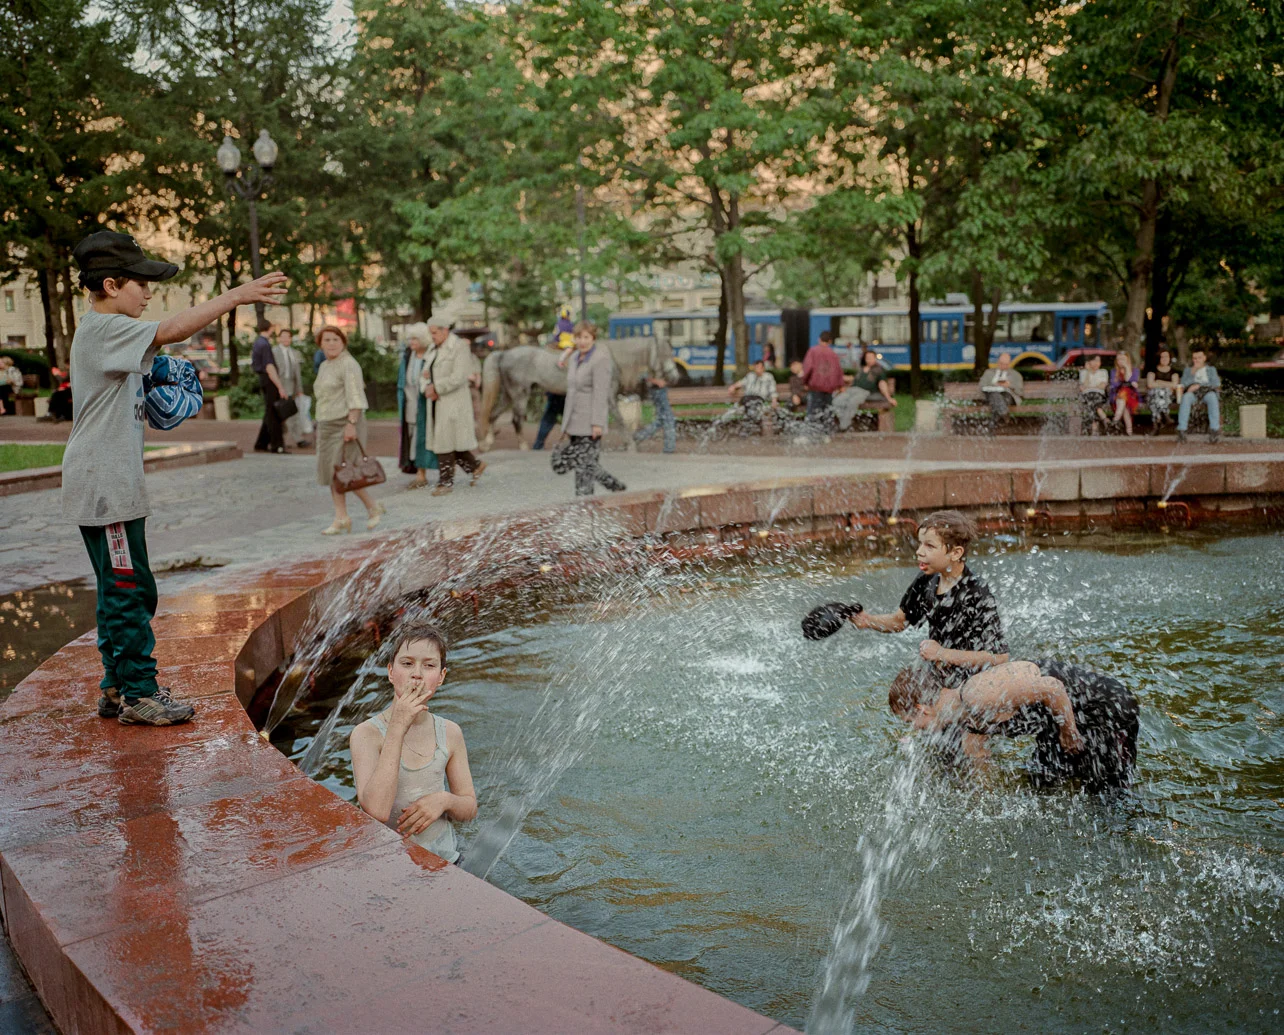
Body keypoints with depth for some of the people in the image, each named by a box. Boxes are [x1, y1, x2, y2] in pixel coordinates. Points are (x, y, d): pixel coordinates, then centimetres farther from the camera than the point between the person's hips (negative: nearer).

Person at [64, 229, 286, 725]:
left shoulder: (108, 332, 17)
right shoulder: (103, 329, -15)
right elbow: (170, 331, -29)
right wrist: (236, 295, -29)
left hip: (115, 485, 11)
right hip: (103, 488, -11)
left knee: (121, 591, 15)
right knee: (130, 591, -5)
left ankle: (118, 688, 23)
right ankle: (139, 694, 2)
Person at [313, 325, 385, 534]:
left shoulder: (349, 364, -10)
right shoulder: (324, 366, 16)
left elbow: (355, 397, -19)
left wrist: (351, 424, -27)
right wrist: (321, 426, 21)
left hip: (346, 424, -9)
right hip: (327, 425, 9)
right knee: (331, 472, 3)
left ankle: (373, 508, 6)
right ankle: (341, 518, 6)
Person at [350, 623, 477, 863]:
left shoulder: (450, 733, 4)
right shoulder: (366, 734, -8)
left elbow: (469, 809, 12)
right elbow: (376, 811, -24)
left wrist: (445, 800, -11)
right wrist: (397, 728, -22)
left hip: (444, 859, 3)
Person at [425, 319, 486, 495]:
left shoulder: (459, 347, -11)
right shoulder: (434, 349, 14)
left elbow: (458, 378, -20)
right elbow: (428, 375, 15)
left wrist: (436, 388, -16)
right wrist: (428, 388, -6)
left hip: (453, 402, -8)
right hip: (437, 402, 8)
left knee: (445, 441, -5)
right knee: (450, 441, 11)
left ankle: (446, 482, 2)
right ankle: (475, 465, 27)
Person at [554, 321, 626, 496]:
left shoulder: (600, 358, -12)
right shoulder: (575, 358, 13)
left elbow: (600, 393, -17)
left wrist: (598, 423, -21)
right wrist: (567, 424, 18)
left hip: (590, 421, -9)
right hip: (575, 420, 9)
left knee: (583, 462, -7)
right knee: (571, 457, 9)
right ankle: (615, 485, 18)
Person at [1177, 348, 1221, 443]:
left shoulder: (1211, 369, 26)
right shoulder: (1188, 369, 28)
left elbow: (1217, 383, 8)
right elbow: (1183, 383, 11)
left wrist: (1199, 385, -5)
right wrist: (1192, 373, -1)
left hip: (1207, 391, 0)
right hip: (1192, 392, 0)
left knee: (1212, 396, -38)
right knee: (1186, 397, -38)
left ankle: (1215, 429, -49)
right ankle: (1181, 430, -49)